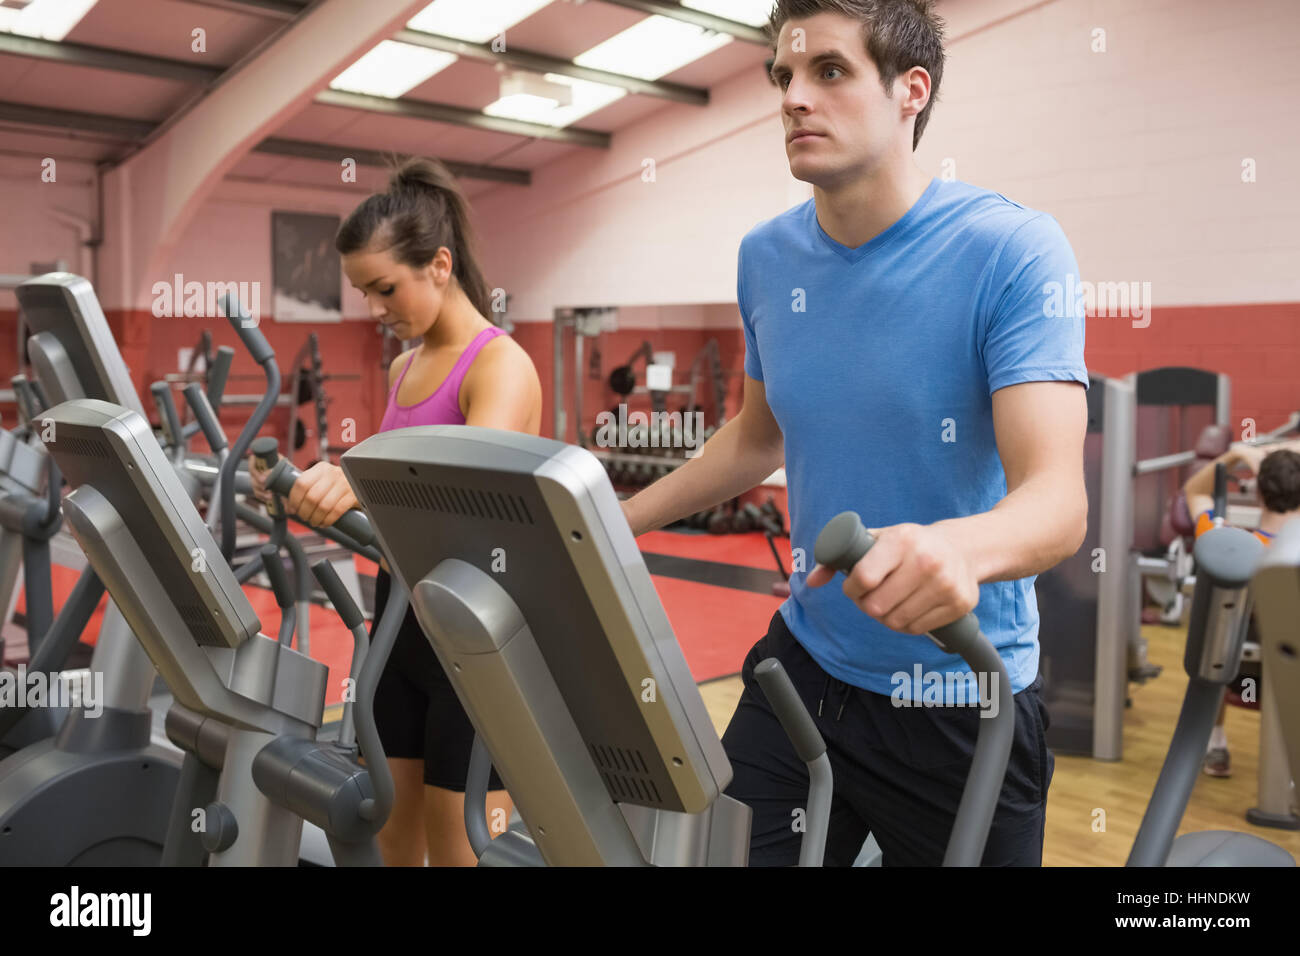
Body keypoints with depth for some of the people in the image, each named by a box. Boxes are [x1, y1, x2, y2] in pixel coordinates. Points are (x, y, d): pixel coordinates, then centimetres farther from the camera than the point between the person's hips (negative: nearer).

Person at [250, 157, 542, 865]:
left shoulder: (500, 367, -15)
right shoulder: (403, 368, 10)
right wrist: (307, 487, 4)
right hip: (400, 617, 8)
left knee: (460, 848, 6)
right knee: (392, 832, 17)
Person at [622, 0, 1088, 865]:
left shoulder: (1013, 251, -16)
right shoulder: (767, 259, 0)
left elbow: (1059, 498, -26)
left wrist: (959, 549, -48)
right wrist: (614, 523, 10)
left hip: (963, 698, -4)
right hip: (805, 664, 4)